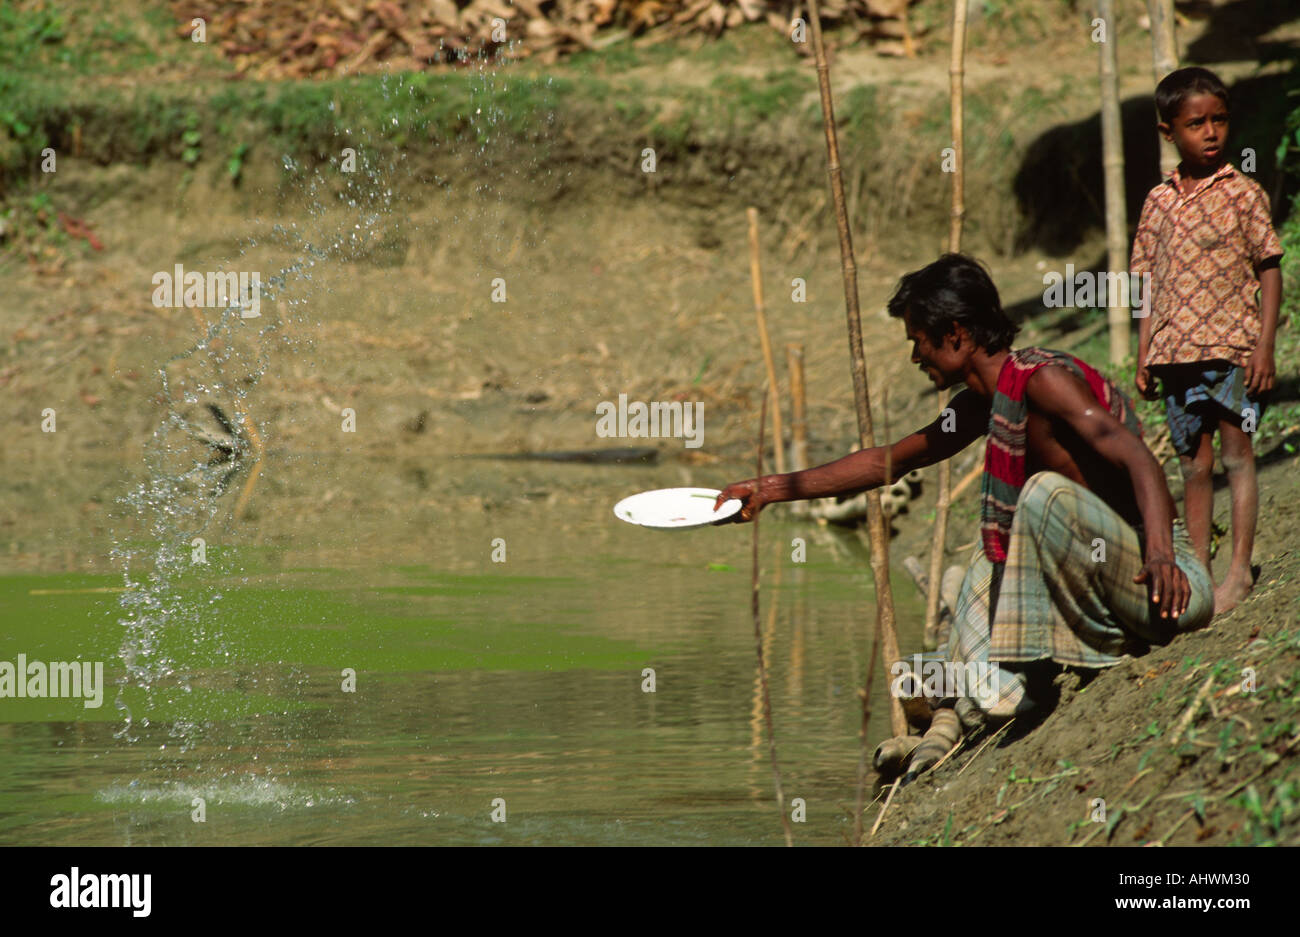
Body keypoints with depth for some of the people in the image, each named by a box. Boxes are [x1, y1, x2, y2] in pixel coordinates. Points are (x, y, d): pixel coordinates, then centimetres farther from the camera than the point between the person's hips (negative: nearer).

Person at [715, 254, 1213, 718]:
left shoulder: (1043, 379, -16)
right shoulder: (984, 403, 13)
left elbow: (1137, 458, -29)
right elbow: (889, 461, 26)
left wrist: (1159, 552, -45)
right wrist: (773, 489, 25)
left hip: (1168, 577, -9)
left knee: (1047, 491, -26)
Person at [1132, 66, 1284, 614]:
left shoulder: (1242, 194, -3)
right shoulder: (1159, 202, 9)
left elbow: (1269, 271, -3)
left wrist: (1264, 347, -10)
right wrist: (1144, 355, 11)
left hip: (1232, 344, -4)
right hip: (1175, 352, 4)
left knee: (1237, 454, -2)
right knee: (1193, 465, 8)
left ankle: (1239, 570, 3)